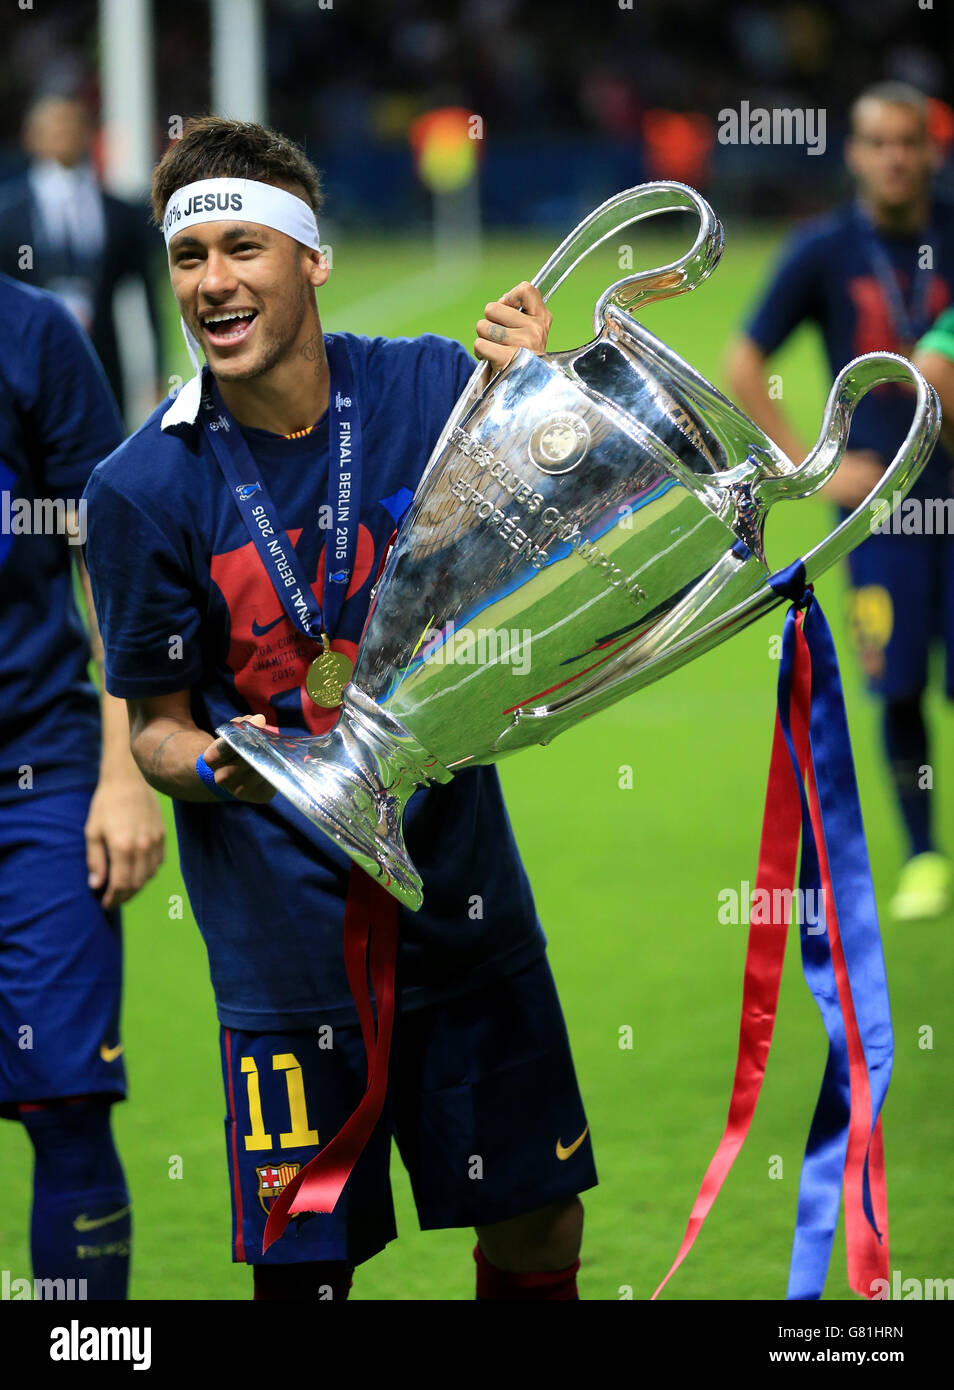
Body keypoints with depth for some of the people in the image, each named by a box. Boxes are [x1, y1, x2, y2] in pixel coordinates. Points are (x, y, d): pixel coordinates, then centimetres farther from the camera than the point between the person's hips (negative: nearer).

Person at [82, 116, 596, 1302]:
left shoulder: (430, 386, -5)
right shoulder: (143, 487, -9)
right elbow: (155, 724, 0)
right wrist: (213, 765, -23)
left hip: (461, 879, 2)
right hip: (286, 922, -2)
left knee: (537, 1217, 9)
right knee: (304, 1259, 0)